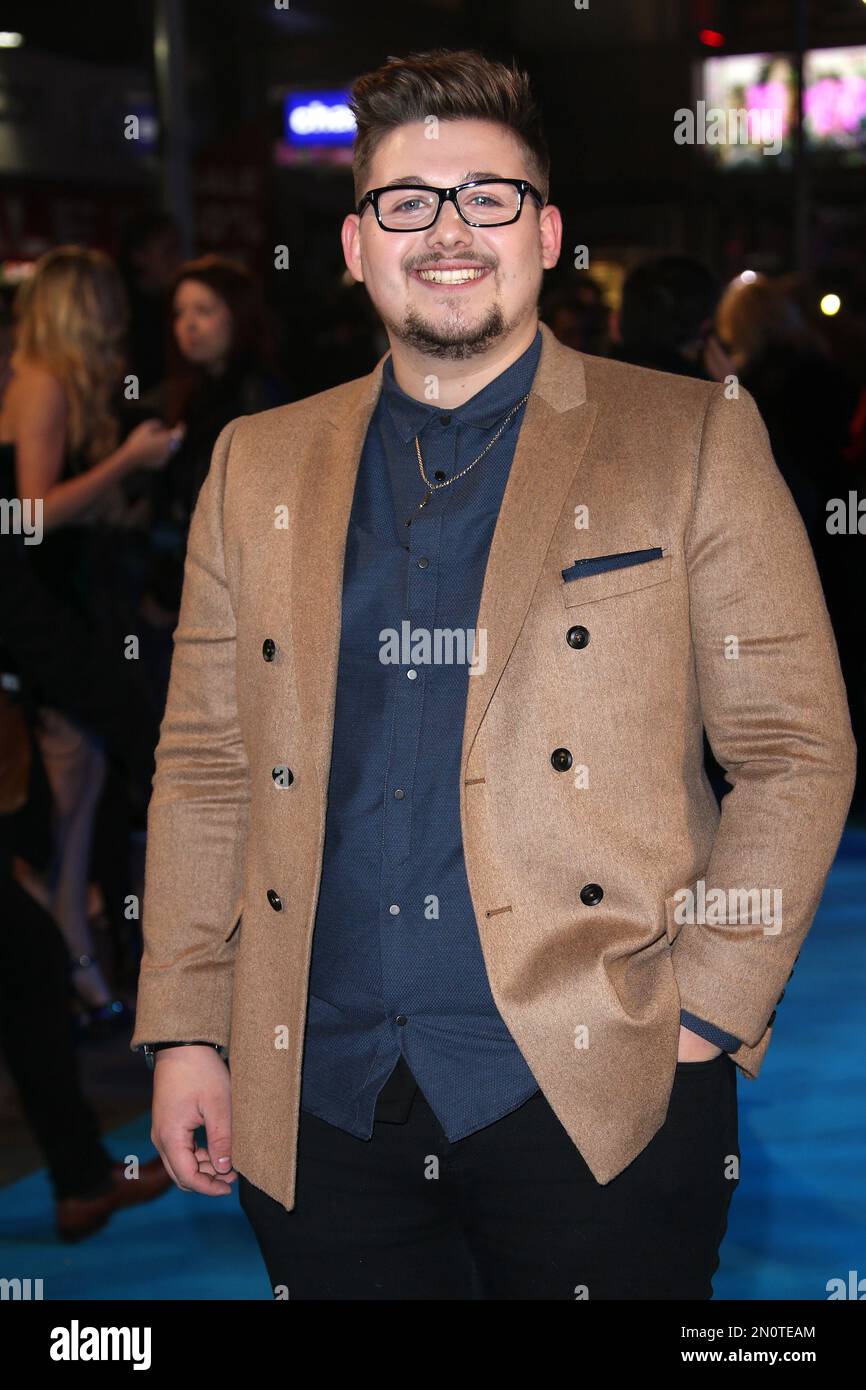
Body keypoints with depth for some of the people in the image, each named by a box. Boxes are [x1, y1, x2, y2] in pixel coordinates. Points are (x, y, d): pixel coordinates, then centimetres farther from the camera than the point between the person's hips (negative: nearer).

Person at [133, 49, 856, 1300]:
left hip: (591, 1094, -2)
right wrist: (185, 1030, 5)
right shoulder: (257, 467, 11)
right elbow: (204, 768, 12)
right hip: (317, 1101, 3)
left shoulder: (694, 444, 2)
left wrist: (705, 1015, -8)